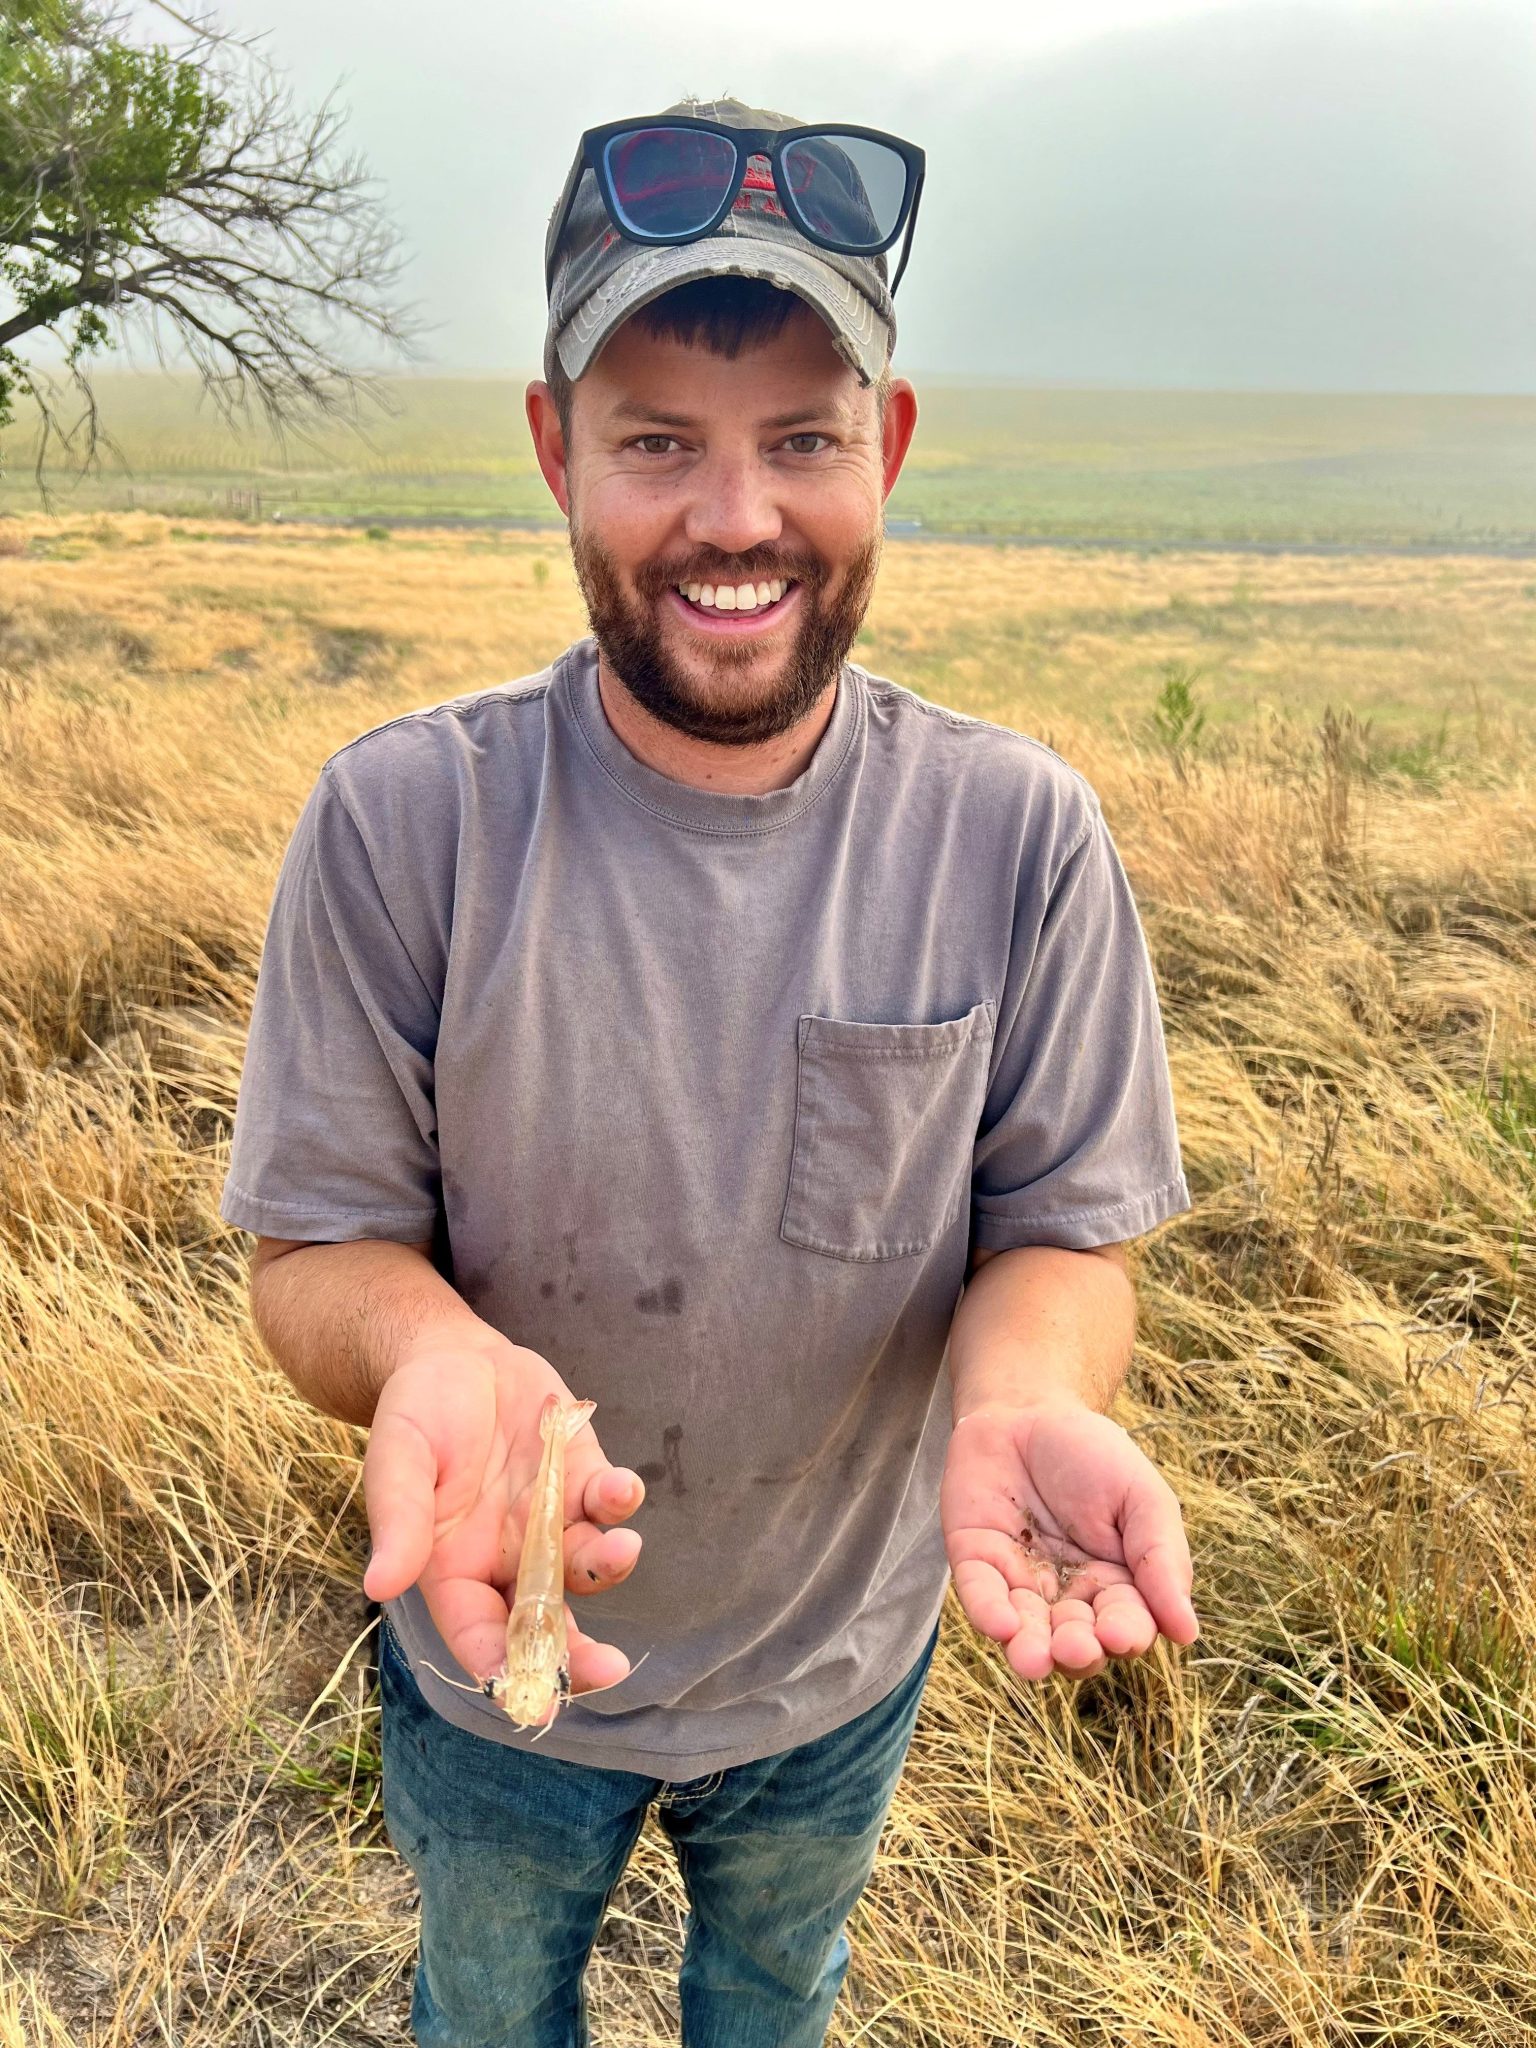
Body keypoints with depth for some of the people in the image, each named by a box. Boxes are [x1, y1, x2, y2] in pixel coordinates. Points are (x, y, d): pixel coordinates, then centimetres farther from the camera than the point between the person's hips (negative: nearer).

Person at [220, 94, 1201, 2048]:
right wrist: (431, 1351, -41)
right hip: (491, 1666, -1)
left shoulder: (1016, 836, -20)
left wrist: (1022, 1397, -36)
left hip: (844, 1665, 2)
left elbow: (1063, 1226, -13)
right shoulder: (401, 821, -23)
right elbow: (314, 1245, -18)